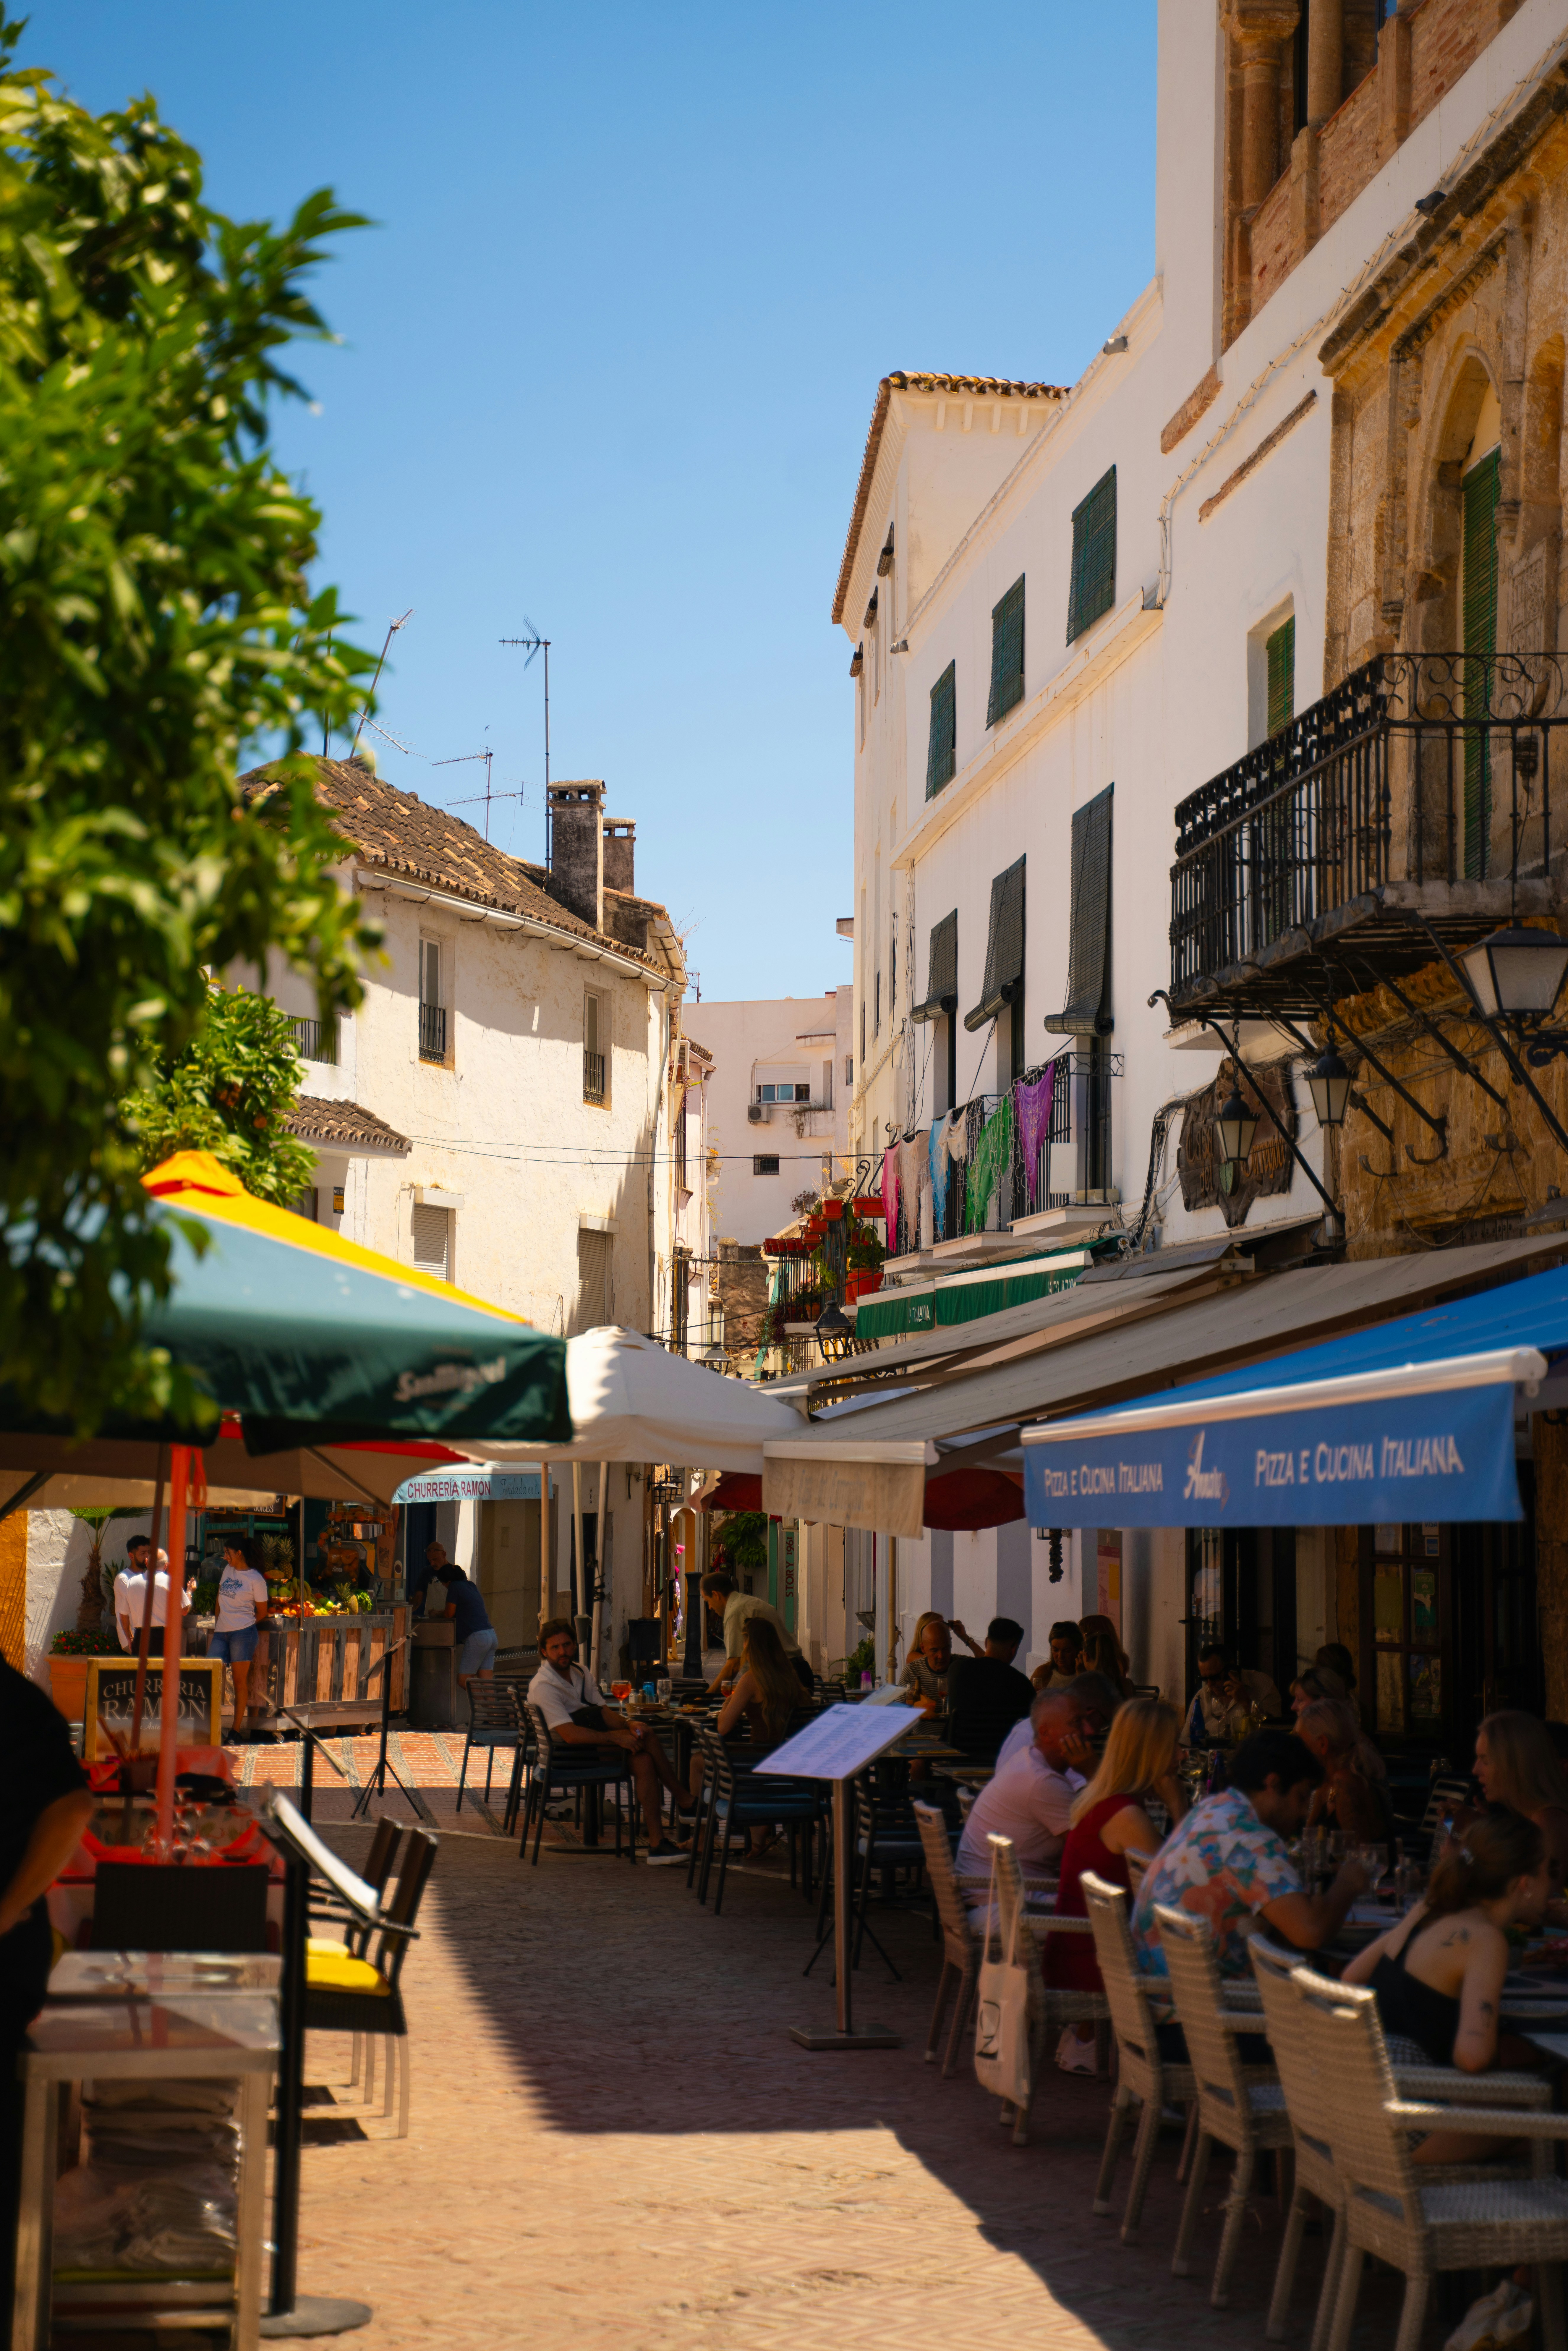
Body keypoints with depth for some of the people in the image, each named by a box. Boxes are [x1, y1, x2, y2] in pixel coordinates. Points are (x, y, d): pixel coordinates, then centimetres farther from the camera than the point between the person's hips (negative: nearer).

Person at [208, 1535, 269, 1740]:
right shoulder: (228, 1570, 12)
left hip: (244, 1633, -6)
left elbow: (262, 1613, 2)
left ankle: (237, 1729, 4)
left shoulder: (256, 1580, -6)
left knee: (240, 1681, -1)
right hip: (221, 1633, 6)